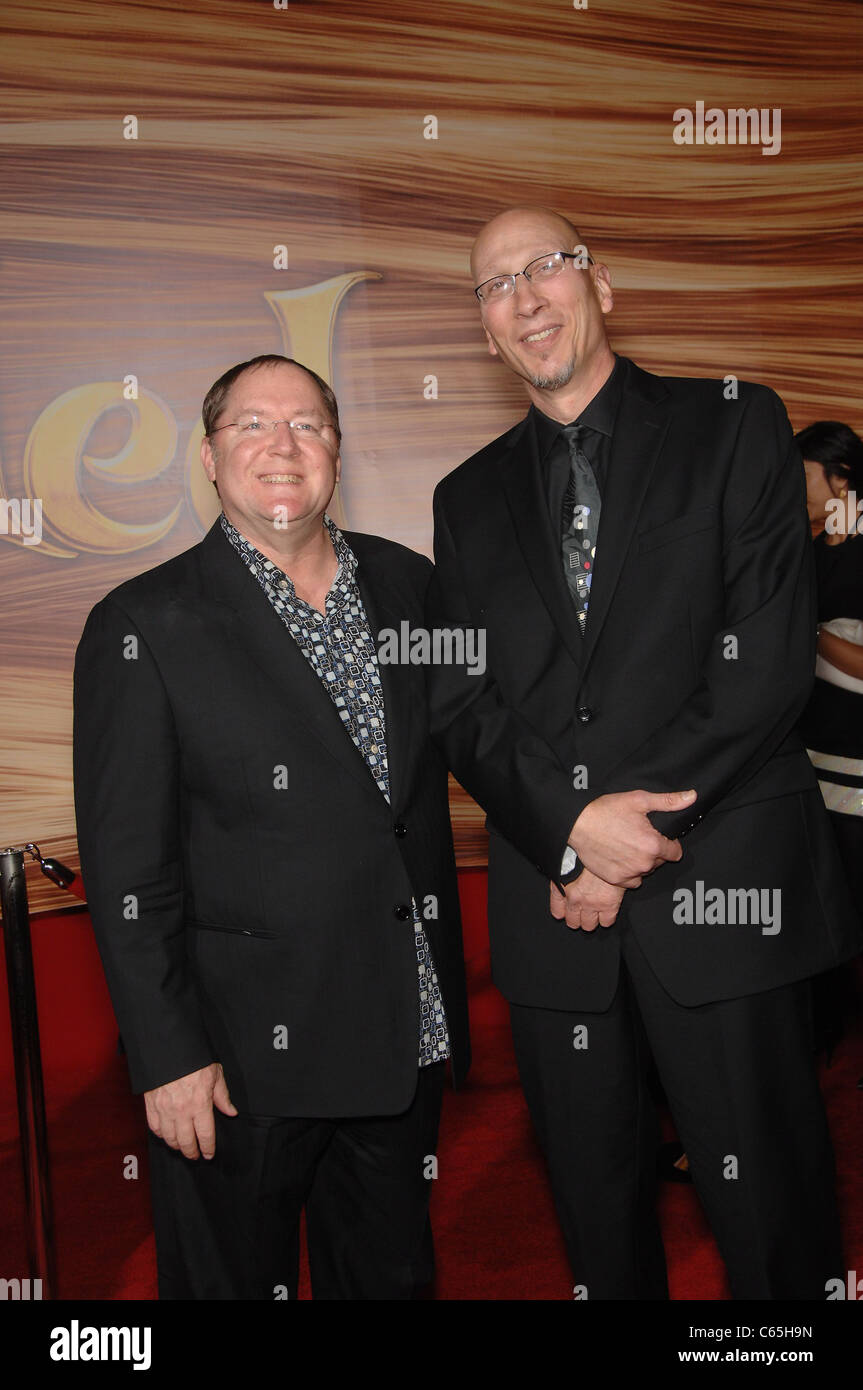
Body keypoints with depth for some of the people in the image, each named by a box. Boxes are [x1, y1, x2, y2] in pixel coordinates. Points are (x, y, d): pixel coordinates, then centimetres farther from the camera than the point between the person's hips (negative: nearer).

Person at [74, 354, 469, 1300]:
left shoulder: (408, 585, 4)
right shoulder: (145, 628, -11)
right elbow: (126, 867, -11)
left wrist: (444, 987, 9)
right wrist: (169, 1056, -12)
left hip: (407, 1031, 5)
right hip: (246, 1049, -4)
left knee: (391, 1273, 22)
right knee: (232, 1274, 15)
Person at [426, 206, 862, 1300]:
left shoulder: (734, 428, 4)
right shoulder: (468, 499, 14)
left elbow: (769, 656, -7)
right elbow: (455, 702, 6)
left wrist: (623, 848, -10)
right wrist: (573, 826, -12)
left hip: (720, 882, -2)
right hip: (554, 899, 3)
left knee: (768, 1209, 5)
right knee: (596, 1209, 13)